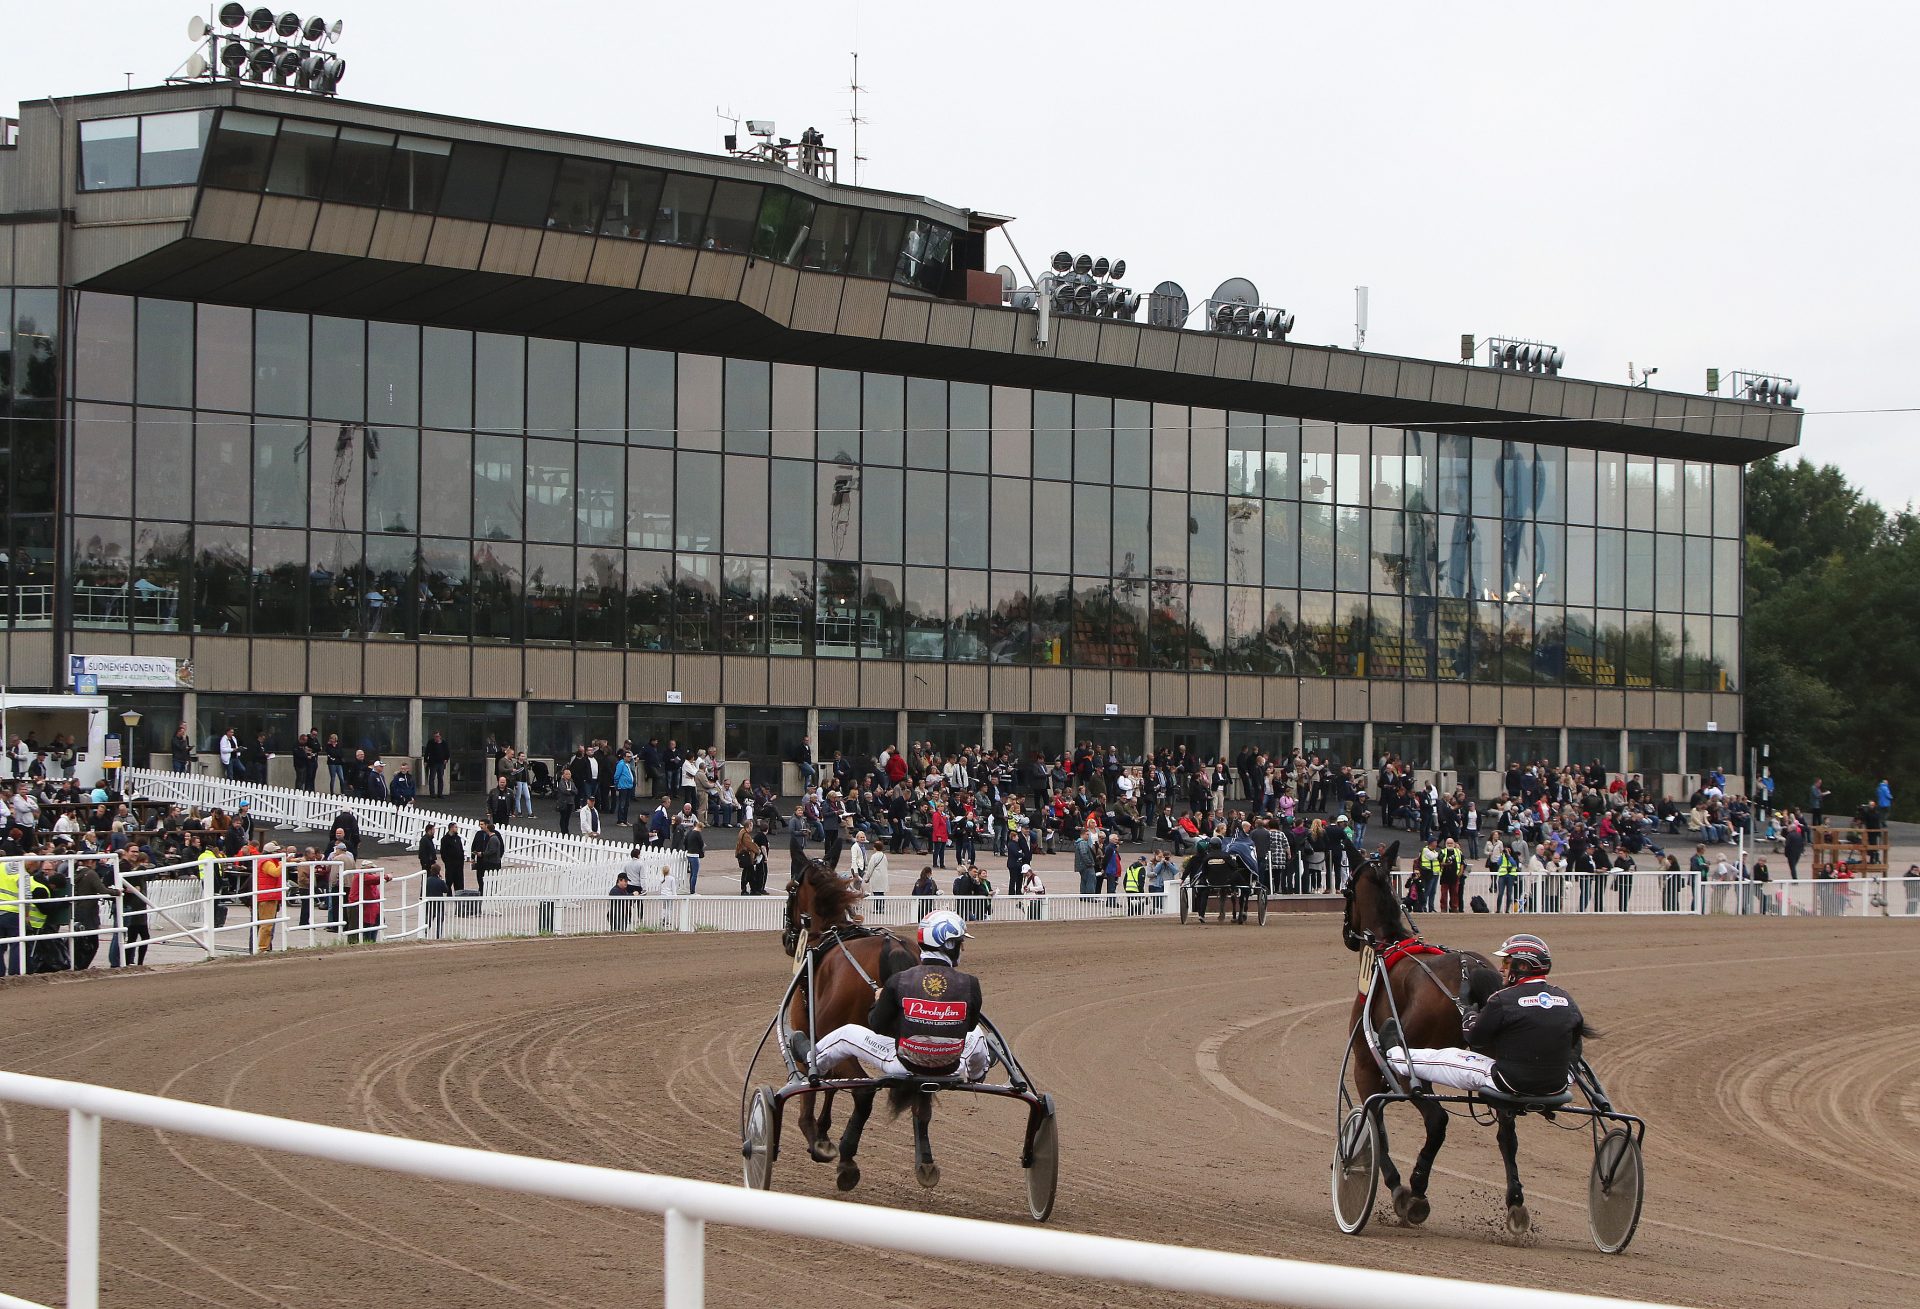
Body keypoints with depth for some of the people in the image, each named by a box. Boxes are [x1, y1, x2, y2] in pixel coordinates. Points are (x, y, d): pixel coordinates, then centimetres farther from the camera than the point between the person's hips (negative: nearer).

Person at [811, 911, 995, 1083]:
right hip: (950, 1070, 1)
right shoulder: (969, 984, -17)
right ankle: (977, 1075, 67)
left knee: (848, 1033, 21)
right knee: (975, 1034, 37)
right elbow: (971, 1023, 0)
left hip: (903, 1068, -1)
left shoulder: (898, 982, -18)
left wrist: (878, 1001, 14)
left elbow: (877, 1025, -7)